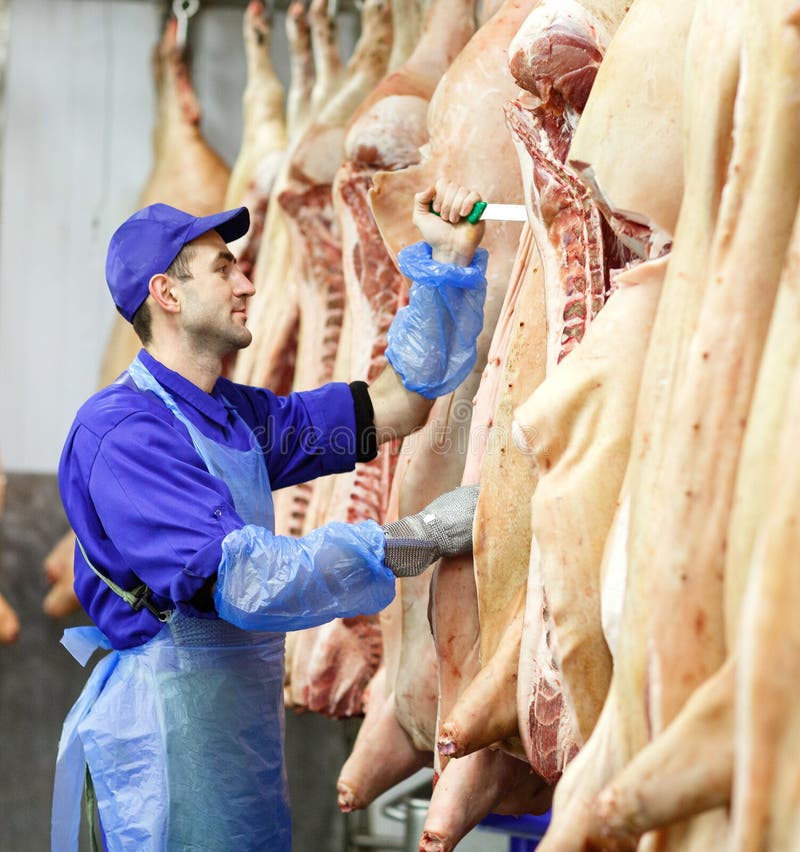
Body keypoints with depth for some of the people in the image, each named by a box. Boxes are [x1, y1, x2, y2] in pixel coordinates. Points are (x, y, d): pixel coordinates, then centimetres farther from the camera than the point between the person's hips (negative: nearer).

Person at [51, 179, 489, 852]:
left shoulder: (236, 416, 13)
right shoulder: (123, 433, -15)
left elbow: (394, 406, 17)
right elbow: (246, 582, -24)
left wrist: (452, 260, 9)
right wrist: (423, 538, -19)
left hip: (247, 714, 9)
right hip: (171, 714, -9)